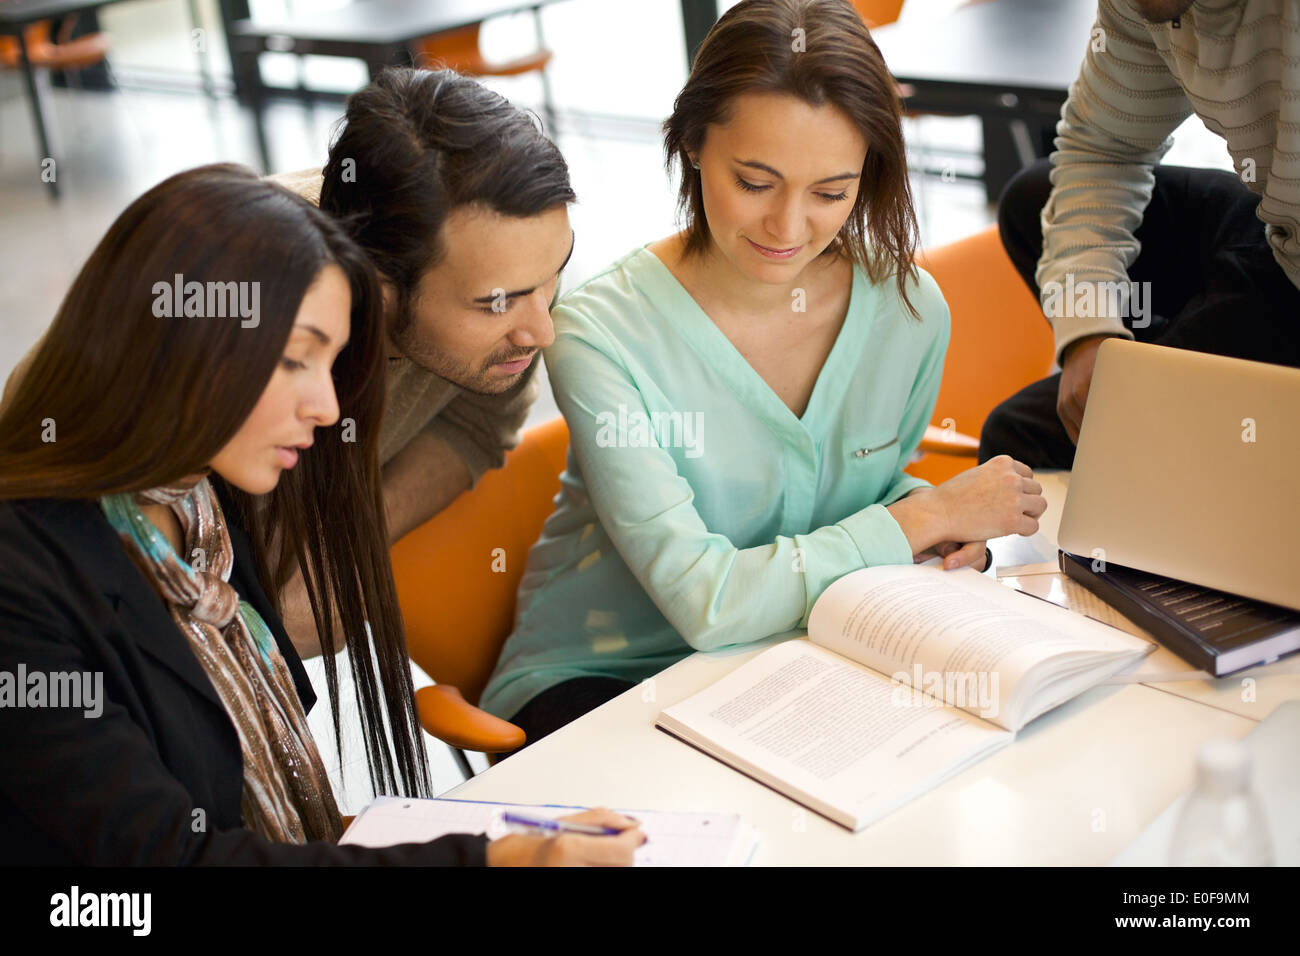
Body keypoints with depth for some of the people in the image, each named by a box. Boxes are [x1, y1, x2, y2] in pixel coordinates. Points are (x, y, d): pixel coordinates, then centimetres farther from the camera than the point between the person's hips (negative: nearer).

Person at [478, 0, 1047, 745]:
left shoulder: (910, 311, -5)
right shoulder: (603, 334, -22)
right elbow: (705, 601, -26)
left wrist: (944, 535, -10)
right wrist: (929, 515, -18)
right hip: (594, 682, -5)